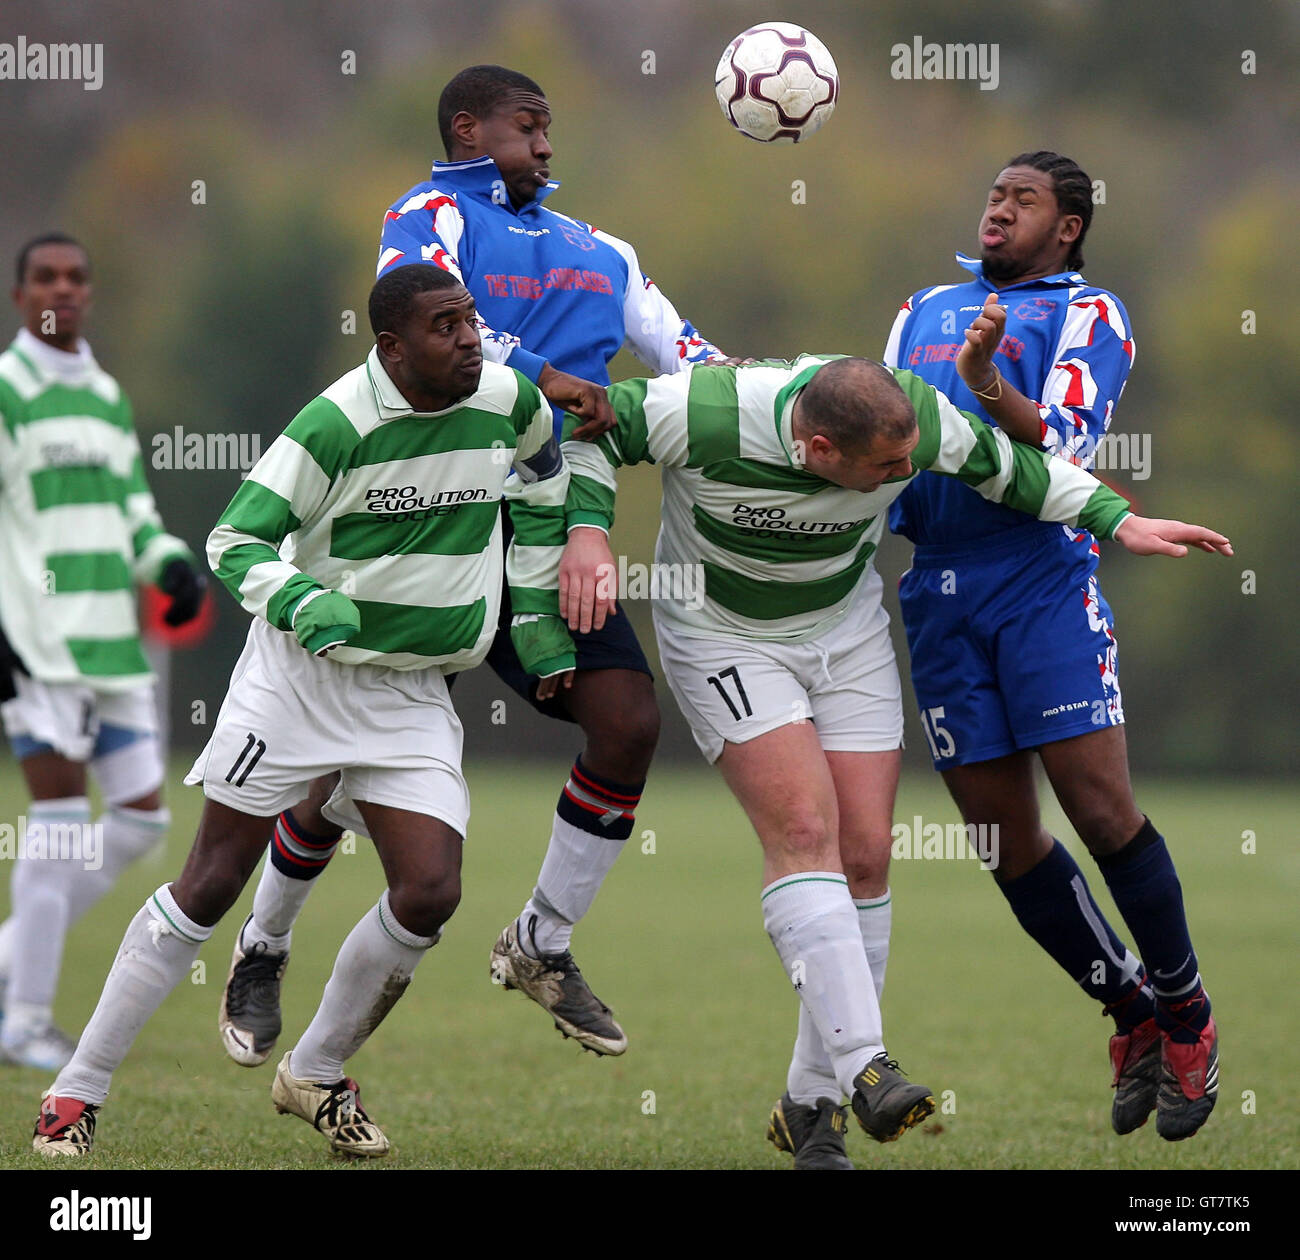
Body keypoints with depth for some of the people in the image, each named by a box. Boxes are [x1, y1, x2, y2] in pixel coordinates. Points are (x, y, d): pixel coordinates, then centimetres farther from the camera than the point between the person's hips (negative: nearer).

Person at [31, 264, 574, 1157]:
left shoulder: (508, 400, -4)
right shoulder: (339, 422, -18)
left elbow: (544, 479, 20)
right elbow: (235, 541, -15)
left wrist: (538, 609, 18)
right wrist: (303, 602, -34)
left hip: (414, 697, 4)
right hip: (301, 673, -4)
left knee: (430, 895, -12)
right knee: (210, 888, -2)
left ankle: (316, 1075, 12)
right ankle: (79, 1092, 7)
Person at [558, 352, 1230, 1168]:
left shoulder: (915, 419, -22)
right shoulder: (708, 417, -33)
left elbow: (1006, 465, -2)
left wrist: (1118, 519, -7)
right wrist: (586, 533, -29)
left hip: (847, 630, 4)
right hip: (721, 634, -4)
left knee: (865, 854, -4)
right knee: (805, 830, -22)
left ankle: (813, 1107, 6)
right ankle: (864, 1068, -28)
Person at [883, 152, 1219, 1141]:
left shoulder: (1086, 313, 3)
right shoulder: (925, 311, 21)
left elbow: (1063, 451, -11)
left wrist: (989, 386, -28)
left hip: (1043, 578, -5)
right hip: (940, 593, 5)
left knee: (1102, 809, -12)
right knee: (1005, 837, 4)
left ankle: (1186, 1011, 5)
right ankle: (1135, 1017, 18)